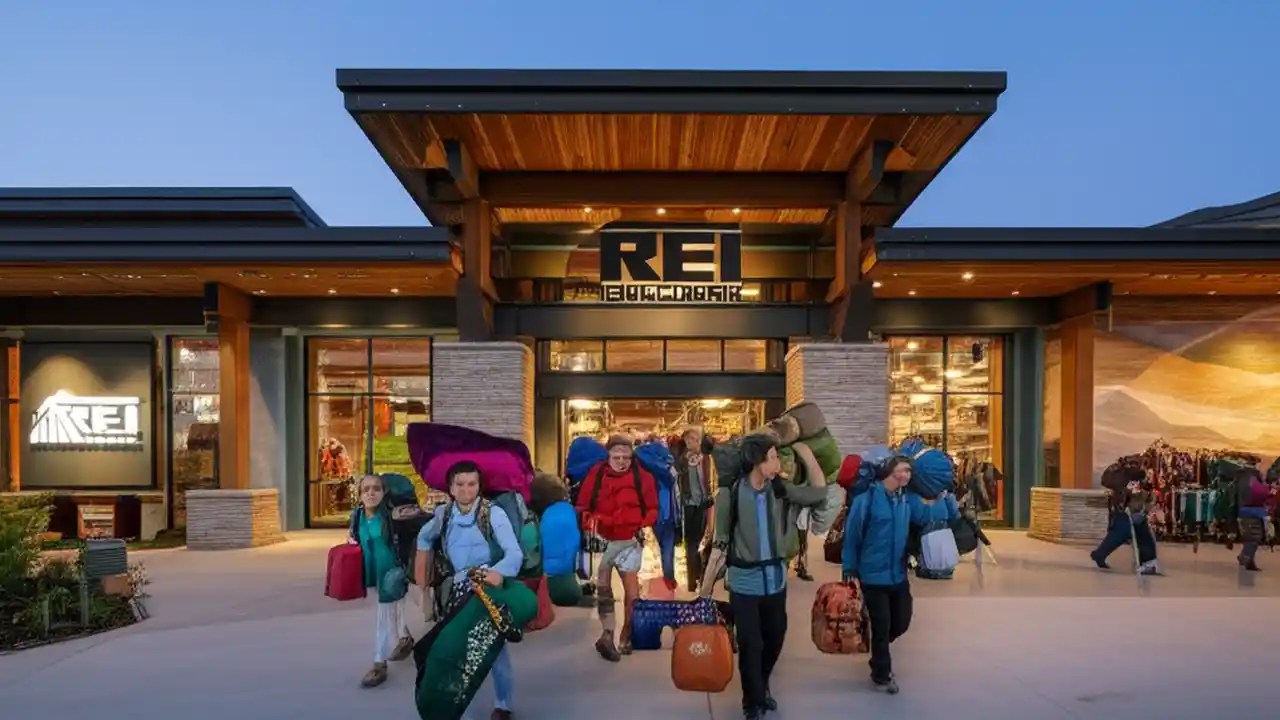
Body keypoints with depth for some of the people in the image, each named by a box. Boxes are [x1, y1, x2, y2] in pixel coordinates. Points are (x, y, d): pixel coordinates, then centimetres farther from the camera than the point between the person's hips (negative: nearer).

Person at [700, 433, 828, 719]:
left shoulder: (781, 489, -3)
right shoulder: (730, 494, -15)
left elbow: (819, 493, 8)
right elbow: (720, 544, -9)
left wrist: (807, 455, -3)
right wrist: (705, 587, -8)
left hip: (776, 578, 4)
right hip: (744, 581, -4)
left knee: (775, 637, 18)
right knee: (750, 644, 3)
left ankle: (762, 686, 46)